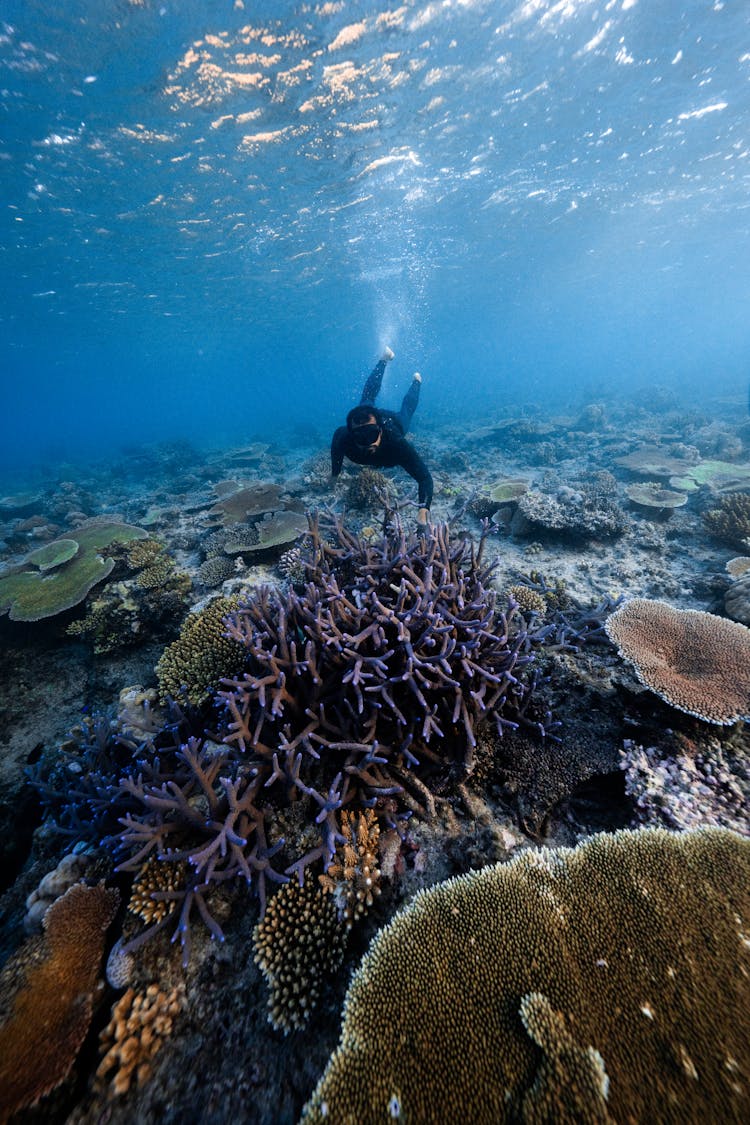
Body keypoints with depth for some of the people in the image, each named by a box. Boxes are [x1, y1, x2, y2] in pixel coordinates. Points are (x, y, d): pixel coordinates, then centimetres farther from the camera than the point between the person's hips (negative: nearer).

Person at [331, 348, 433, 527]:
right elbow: (338, 433, -20)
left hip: (393, 420, -2)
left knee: (406, 409, 34)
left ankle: (416, 381, 61)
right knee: (367, 397, 36)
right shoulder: (344, 439, -45)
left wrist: (424, 509, -71)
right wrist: (334, 474, -15)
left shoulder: (396, 443, -52)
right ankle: (384, 359, 57)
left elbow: (424, 477, -53)